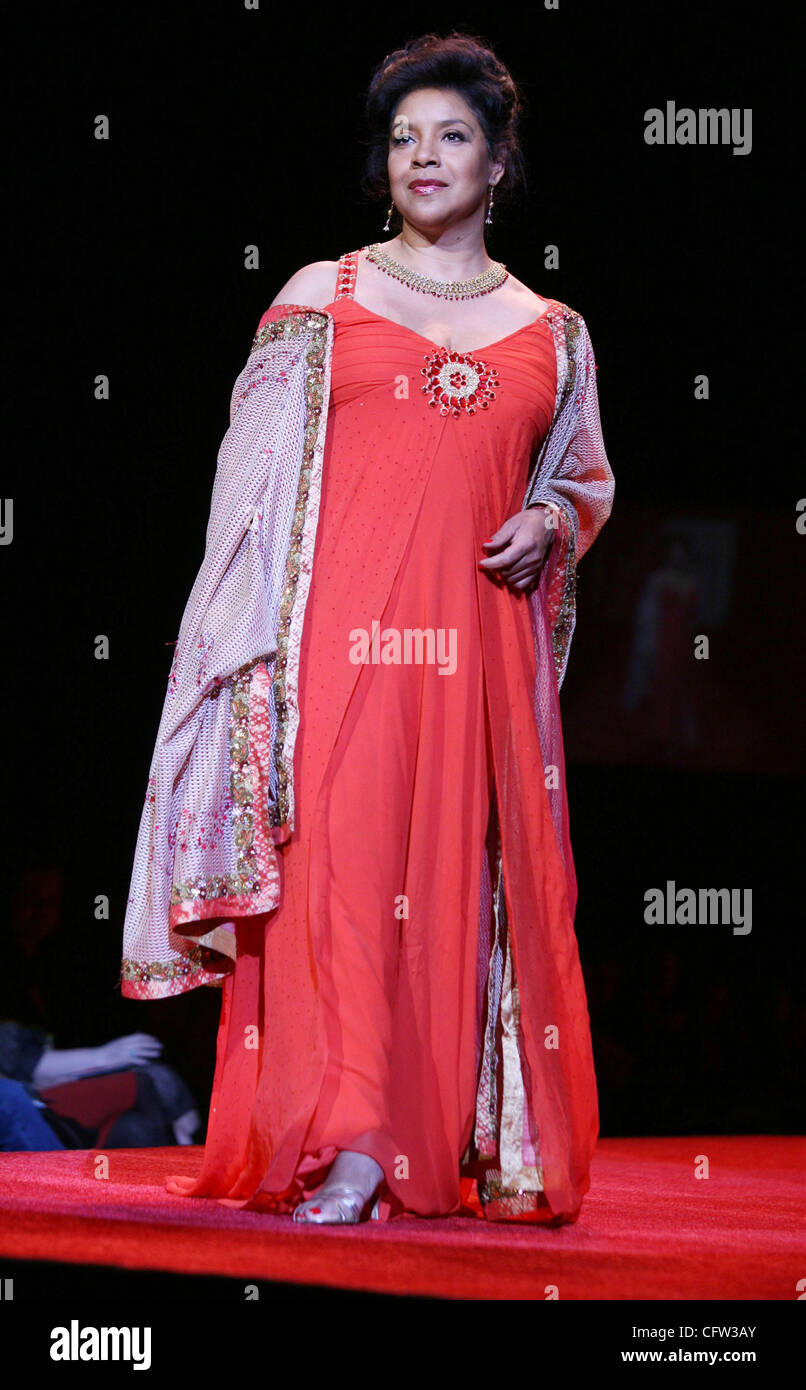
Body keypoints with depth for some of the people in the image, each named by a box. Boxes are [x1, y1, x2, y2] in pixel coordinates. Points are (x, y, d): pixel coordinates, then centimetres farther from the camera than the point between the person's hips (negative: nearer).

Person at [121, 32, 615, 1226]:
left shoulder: (551, 334, 16)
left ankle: (493, 1150, 5)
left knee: (475, 879, -1)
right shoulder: (319, 299, 10)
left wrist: (550, 522, 2)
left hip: (481, 640, 2)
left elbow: (588, 480, 25)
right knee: (338, 866, -12)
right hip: (341, 630, -2)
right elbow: (253, 477, 7)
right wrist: (259, 636, -3)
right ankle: (341, 1155, -14)